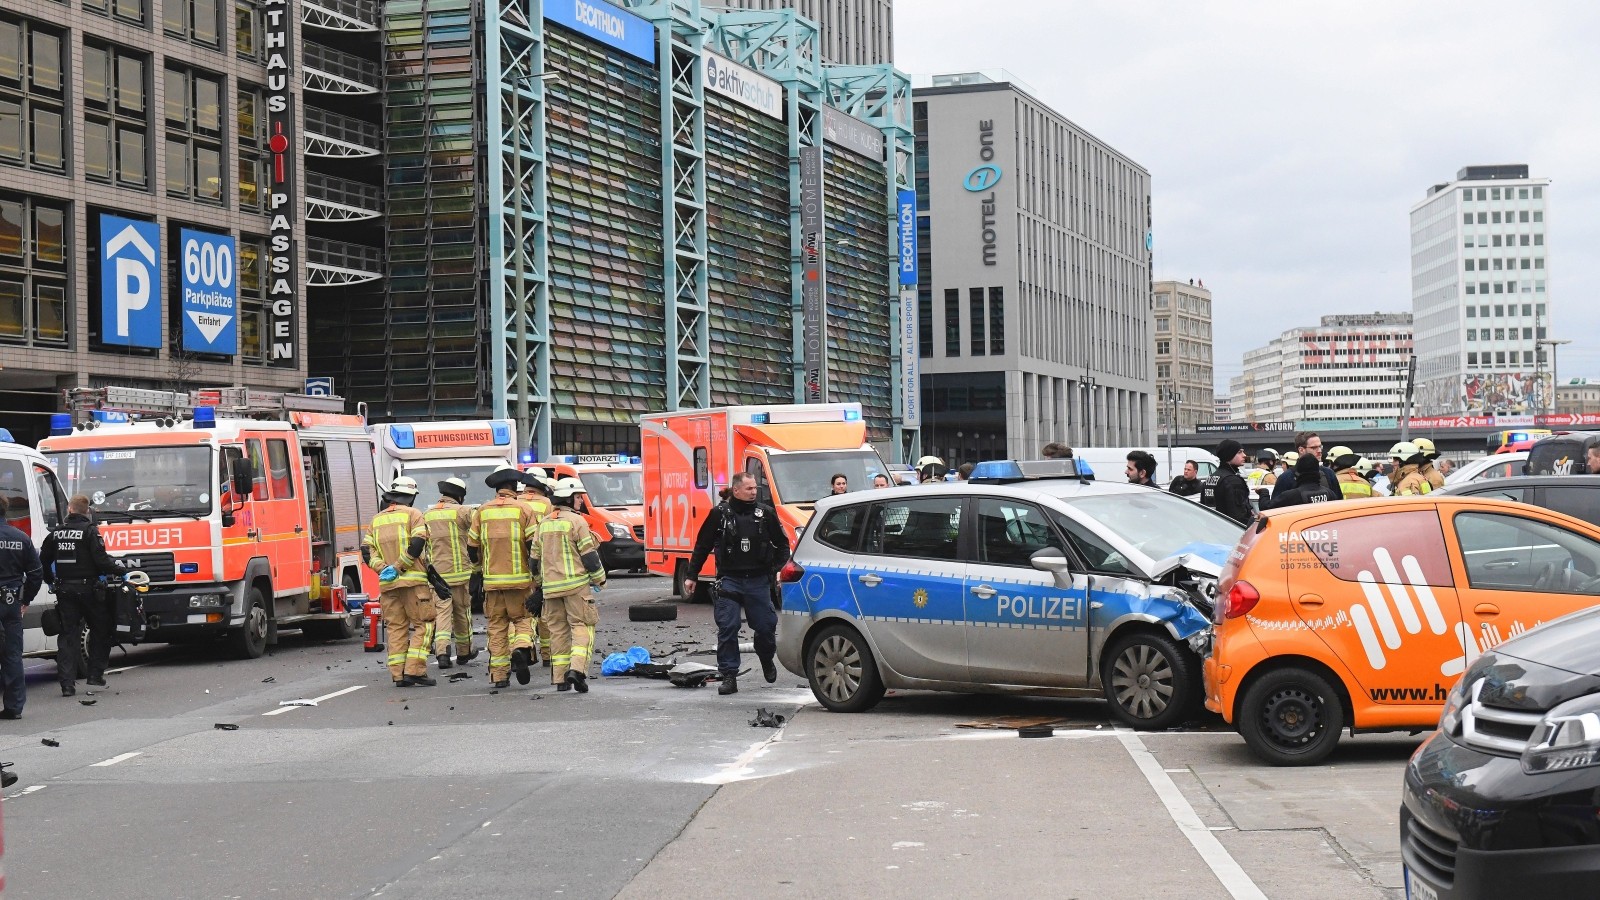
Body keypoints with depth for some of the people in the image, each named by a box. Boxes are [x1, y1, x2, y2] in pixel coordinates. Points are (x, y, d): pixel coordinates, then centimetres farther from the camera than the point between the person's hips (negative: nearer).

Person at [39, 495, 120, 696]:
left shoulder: (57, 532, 7)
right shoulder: (90, 531, -8)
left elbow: (43, 560, 14)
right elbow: (101, 559, -15)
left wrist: (51, 581, 28)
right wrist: (118, 569, 0)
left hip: (64, 589, 4)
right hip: (87, 587, -4)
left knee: (67, 634, 5)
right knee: (101, 629, 12)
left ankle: (67, 683, -2)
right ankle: (96, 674, 9)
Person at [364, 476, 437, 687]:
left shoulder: (376, 520, 16)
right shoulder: (413, 515, 1)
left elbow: (367, 550, 7)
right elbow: (417, 544, -13)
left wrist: (383, 569, -3)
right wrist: (398, 567, -12)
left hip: (387, 584, 5)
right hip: (413, 581, -5)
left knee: (396, 628, 8)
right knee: (423, 625, -1)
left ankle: (398, 675, 4)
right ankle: (414, 670, -12)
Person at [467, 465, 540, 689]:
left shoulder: (482, 512, 5)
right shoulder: (523, 510, -3)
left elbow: (472, 548, 9)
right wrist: (537, 577, 3)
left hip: (492, 580, 2)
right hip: (520, 579, -2)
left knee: (497, 626, 8)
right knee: (522, 618, 11)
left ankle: (499, 674, 6)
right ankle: (521, 648, -19)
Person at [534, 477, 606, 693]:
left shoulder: (544, 523, 13)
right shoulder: (576, 521, -8)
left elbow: (535, 558, 18)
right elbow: (589, 555, -9)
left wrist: (539, 583, 30)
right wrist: (600, 578, 5)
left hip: (551, 586, 6)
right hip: (576, 585, -6)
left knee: (558, 630, 10)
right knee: (582, 627, -3)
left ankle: (560, 678, 9)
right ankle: (577, 669, -21)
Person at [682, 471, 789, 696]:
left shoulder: (766, 513, 3)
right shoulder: (720, 514, 0)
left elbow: (782, 543, 14)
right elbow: (702, 545, 7)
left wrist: (778, 568, 1)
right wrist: (691, 575, 7)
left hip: (758, 581, 1)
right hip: (729, 580, -1)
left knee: (766, 626, 6)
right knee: (727, 629, -5)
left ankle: (766, 660, 36)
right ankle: (729, 676, 2)